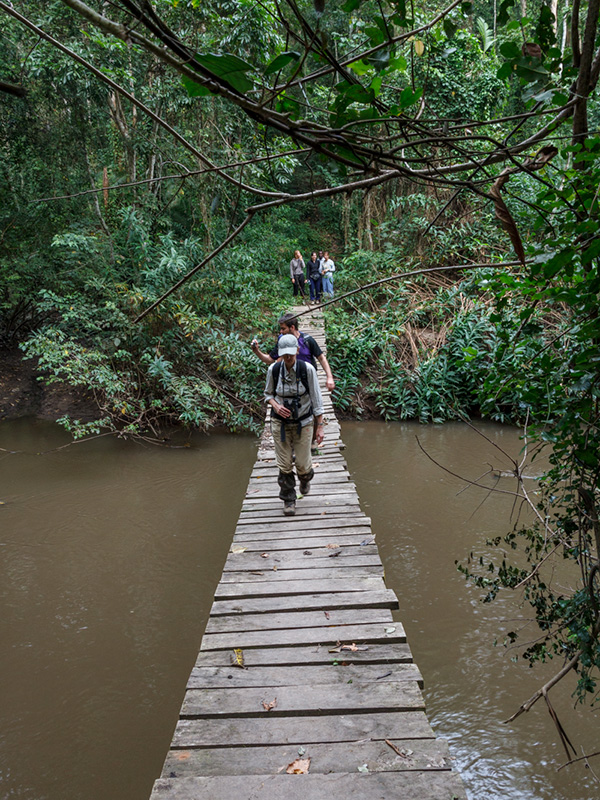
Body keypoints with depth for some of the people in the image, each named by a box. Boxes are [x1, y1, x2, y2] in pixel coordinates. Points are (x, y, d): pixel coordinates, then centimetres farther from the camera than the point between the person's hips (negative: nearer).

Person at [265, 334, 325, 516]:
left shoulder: (307, 369, -15)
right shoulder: (274, 369, -10)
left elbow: (316, 399, -9)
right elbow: (268, 393, 7)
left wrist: (320, 427, -8)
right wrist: (276, 406, -16)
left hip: (302, 422, -1)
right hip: (280, 421, 1)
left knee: (302, 463, 5)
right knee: (284, 465, 2)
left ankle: (305, 477, 43)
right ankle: (288, 500, 22)